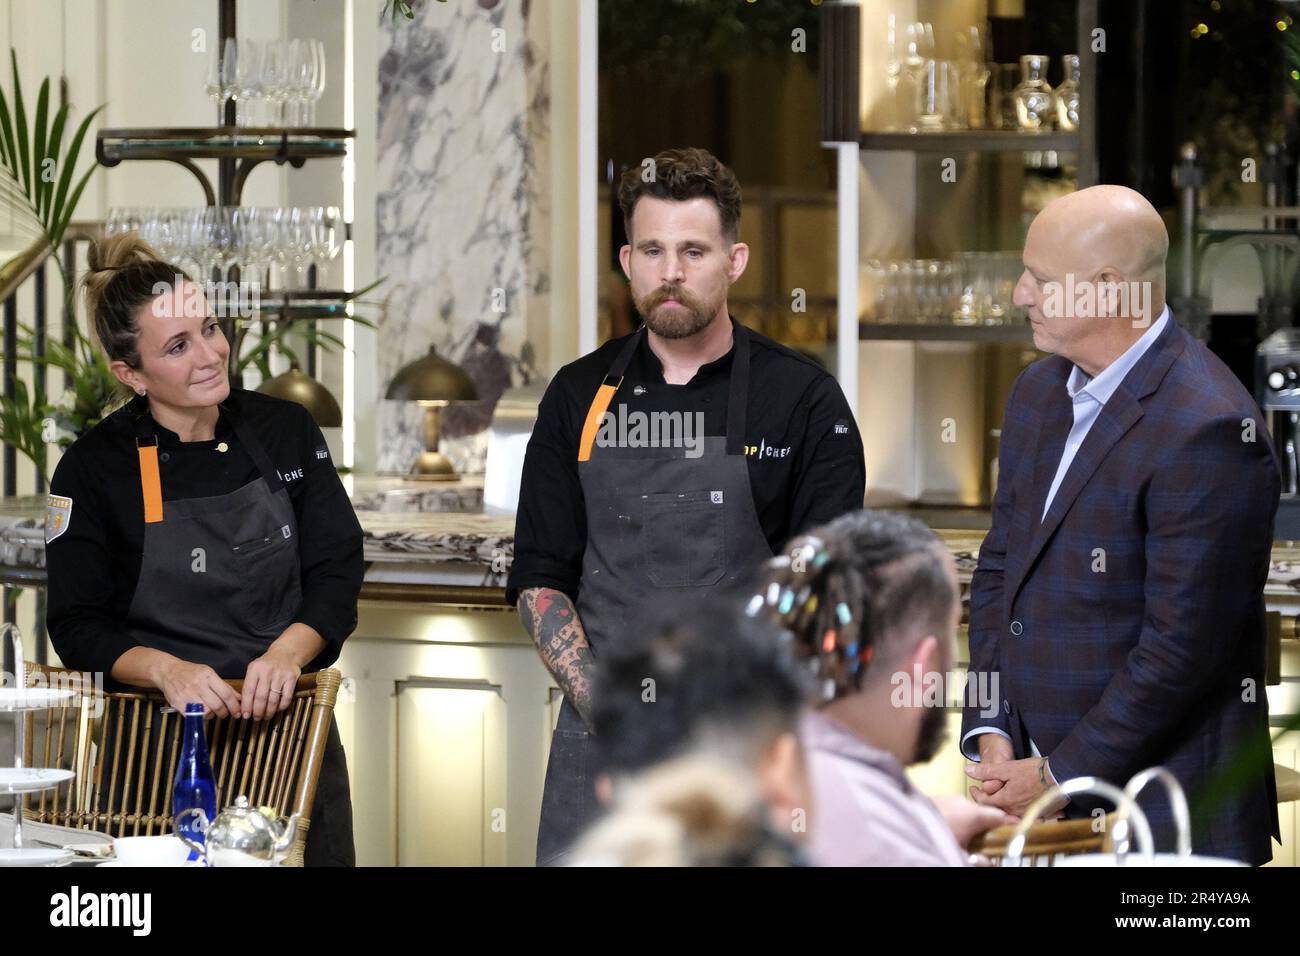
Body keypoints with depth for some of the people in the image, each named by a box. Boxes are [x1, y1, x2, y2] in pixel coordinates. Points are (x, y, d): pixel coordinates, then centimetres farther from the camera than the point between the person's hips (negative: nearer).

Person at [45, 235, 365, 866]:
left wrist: (287, 653, -17)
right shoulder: (93, 469, -5)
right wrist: (165, 670, -23)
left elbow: (337, 573, 2)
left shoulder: (286, 432, 3)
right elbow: (79, 626, -4)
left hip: (289, 721, 3)